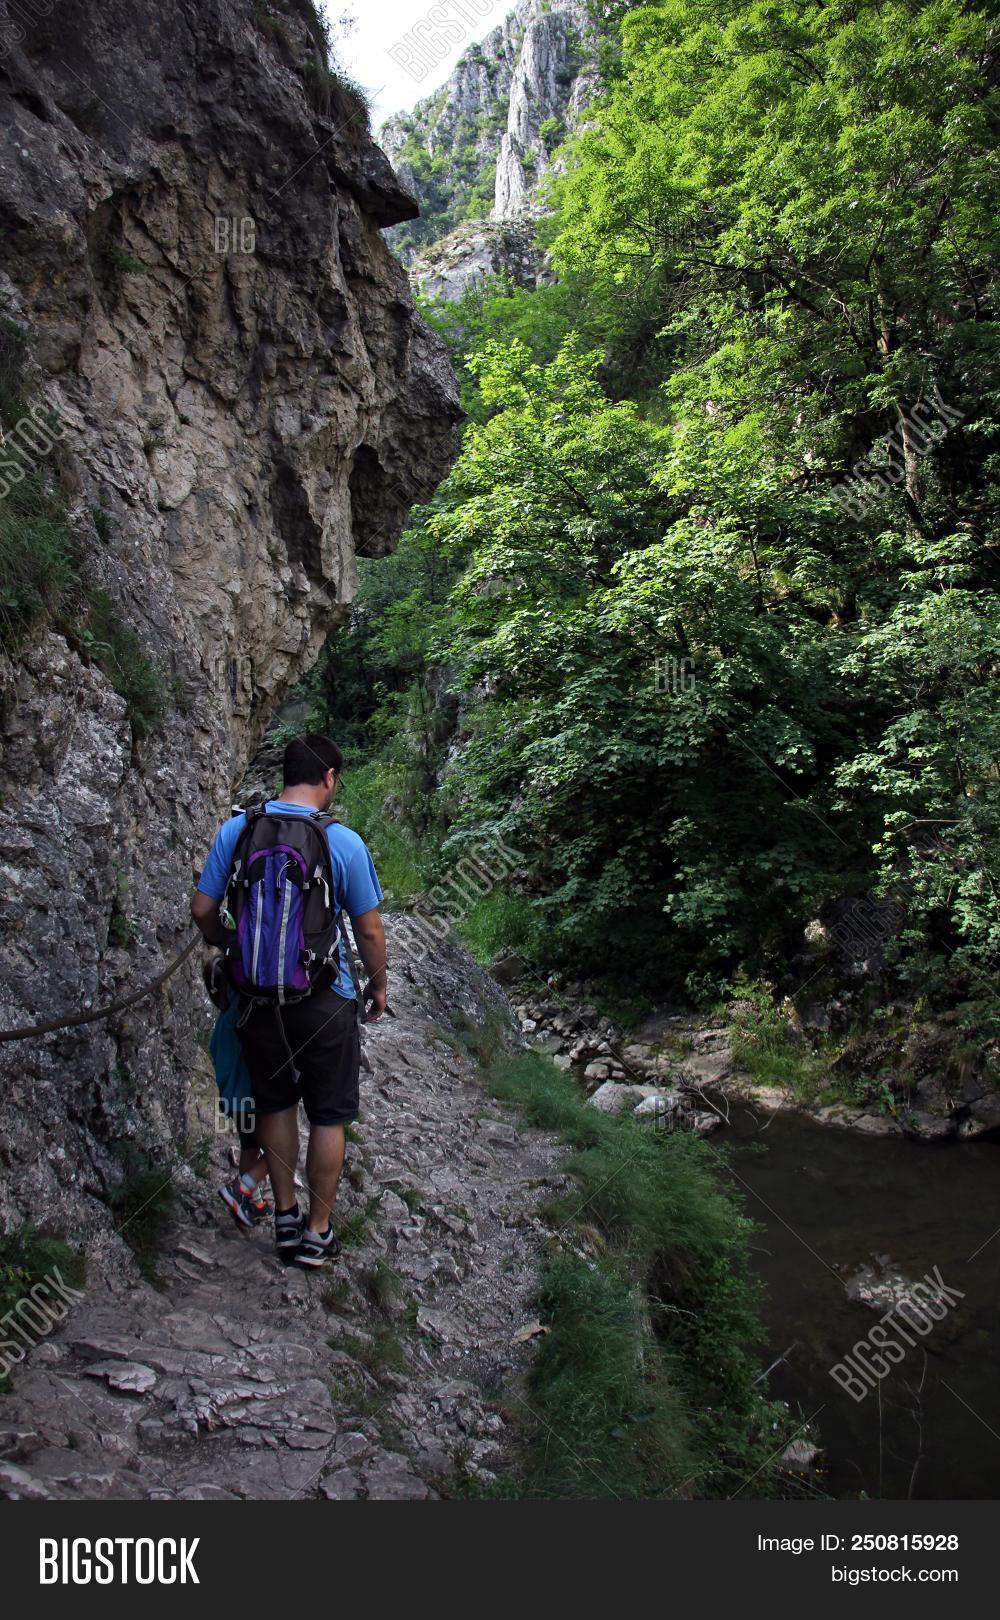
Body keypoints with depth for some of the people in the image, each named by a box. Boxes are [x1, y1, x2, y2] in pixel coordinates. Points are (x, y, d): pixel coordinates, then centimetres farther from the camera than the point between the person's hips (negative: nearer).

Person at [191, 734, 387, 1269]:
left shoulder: (235, 830, -5)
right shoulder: (344, 842, -13)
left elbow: (203, 909, 0)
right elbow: (369, 930, -7)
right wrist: (377, 986, 9)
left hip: (257, 996, 3)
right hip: (324, 1003, -3)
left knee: (275, 1104, 21)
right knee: (329, 1114, 13)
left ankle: (285, 1218, 31)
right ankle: (316, 1234, 22)